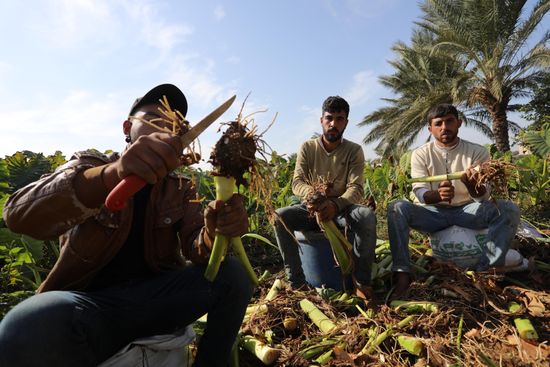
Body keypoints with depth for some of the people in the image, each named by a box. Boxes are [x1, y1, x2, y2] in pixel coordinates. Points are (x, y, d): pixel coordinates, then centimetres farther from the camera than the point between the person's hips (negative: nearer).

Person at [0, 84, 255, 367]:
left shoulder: (181, 189, 7)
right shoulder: (89, 165, 0)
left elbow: (195, 247, -8)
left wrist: (213, 233, -34)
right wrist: (114, 173, -40)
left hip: (155, 295, 3)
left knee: (232, 274, -20)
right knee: (28, 328, -34)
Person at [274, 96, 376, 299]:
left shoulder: (354, 151, -3)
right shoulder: (307, 147, -1)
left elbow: (356, 188, -15)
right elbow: (297, 182, -11)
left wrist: (335, 204, -37)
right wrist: (311, 193, -36)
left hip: (342, 209, -1)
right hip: (312, 209, 1)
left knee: (367, 216, -34)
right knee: (280, 215, -27)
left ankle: (362, 281, -16)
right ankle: (296, 281, -20)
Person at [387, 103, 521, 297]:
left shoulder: (477, 152, -2)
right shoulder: (421, 154, -3)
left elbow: (483, 195, -12)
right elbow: (420, 192, -14)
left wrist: (473, 186, -38)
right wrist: (437, 194, -39)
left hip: (467, 210, 1)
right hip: (433, 212, -1)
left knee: (508, 209, -25)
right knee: (397, 208, -30)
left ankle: (485, 271, -22)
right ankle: (402, 273, -30)